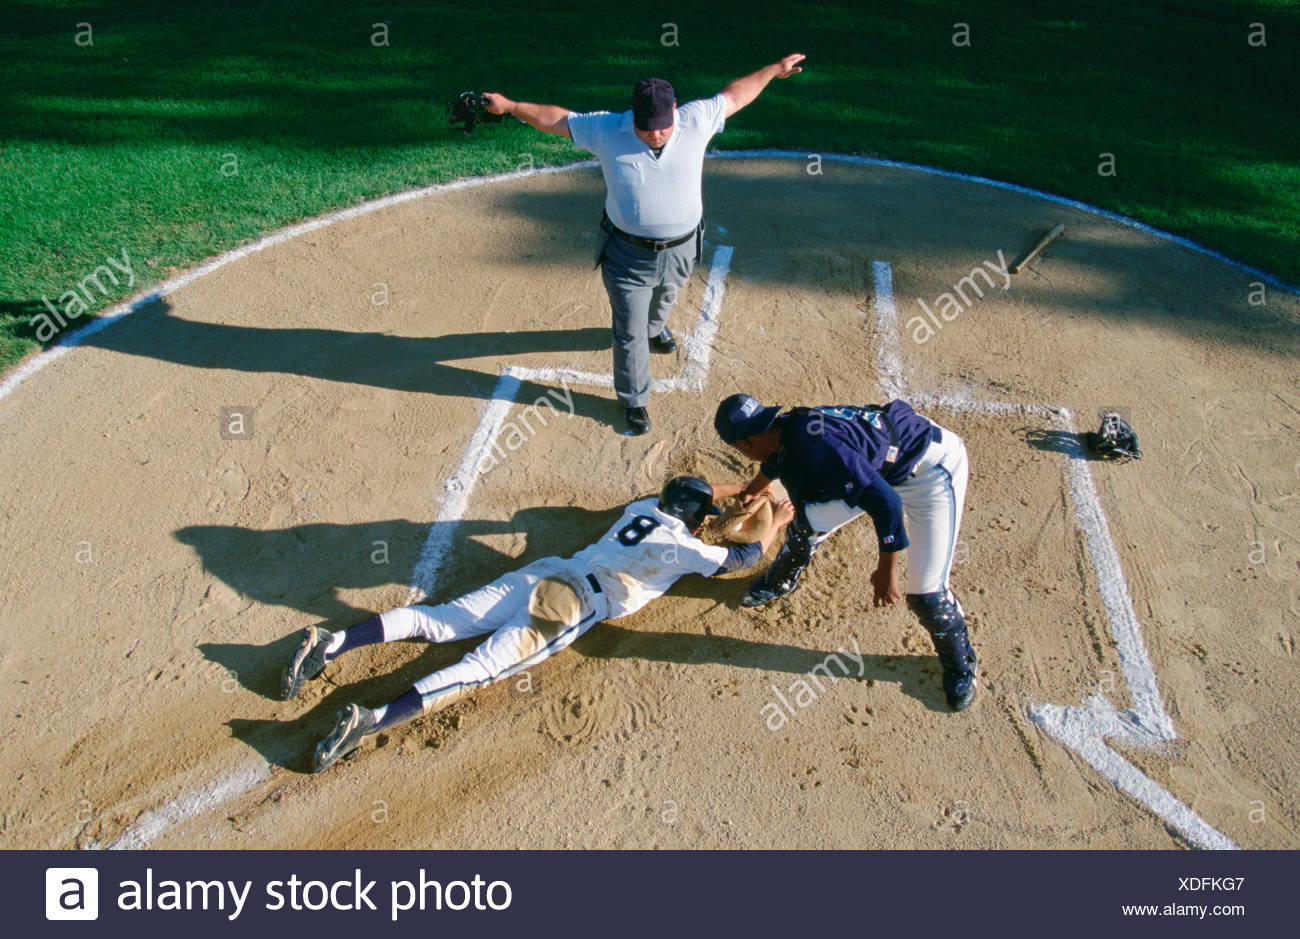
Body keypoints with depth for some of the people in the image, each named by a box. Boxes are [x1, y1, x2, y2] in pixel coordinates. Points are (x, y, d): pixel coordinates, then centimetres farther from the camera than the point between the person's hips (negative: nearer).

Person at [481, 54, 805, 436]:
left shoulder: (696, 121, -11)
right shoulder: (606, 131, -15)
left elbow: (734, 95, 3)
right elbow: (557, 119, -4)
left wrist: (774, 70, 12)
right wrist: (510, 106, -3)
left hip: (680, 250, 3)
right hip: (628, 254, -2)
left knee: (664, 299, 32)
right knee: (629, 333, 7)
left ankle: (655, 328, 70)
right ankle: (634, 401, 29)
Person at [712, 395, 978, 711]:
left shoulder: (815, 447, -36)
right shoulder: (785, 427, -8)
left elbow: (885, 502, -37)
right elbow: (773, 462, 19)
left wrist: (886, 572, -26)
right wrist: (752, 488, 40)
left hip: (931, 469, -8)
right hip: (878, 465, 8)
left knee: (926, 592, -11)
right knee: (809, 520, 4)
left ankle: (959, 660, 18)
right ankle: (780, 583, 34)